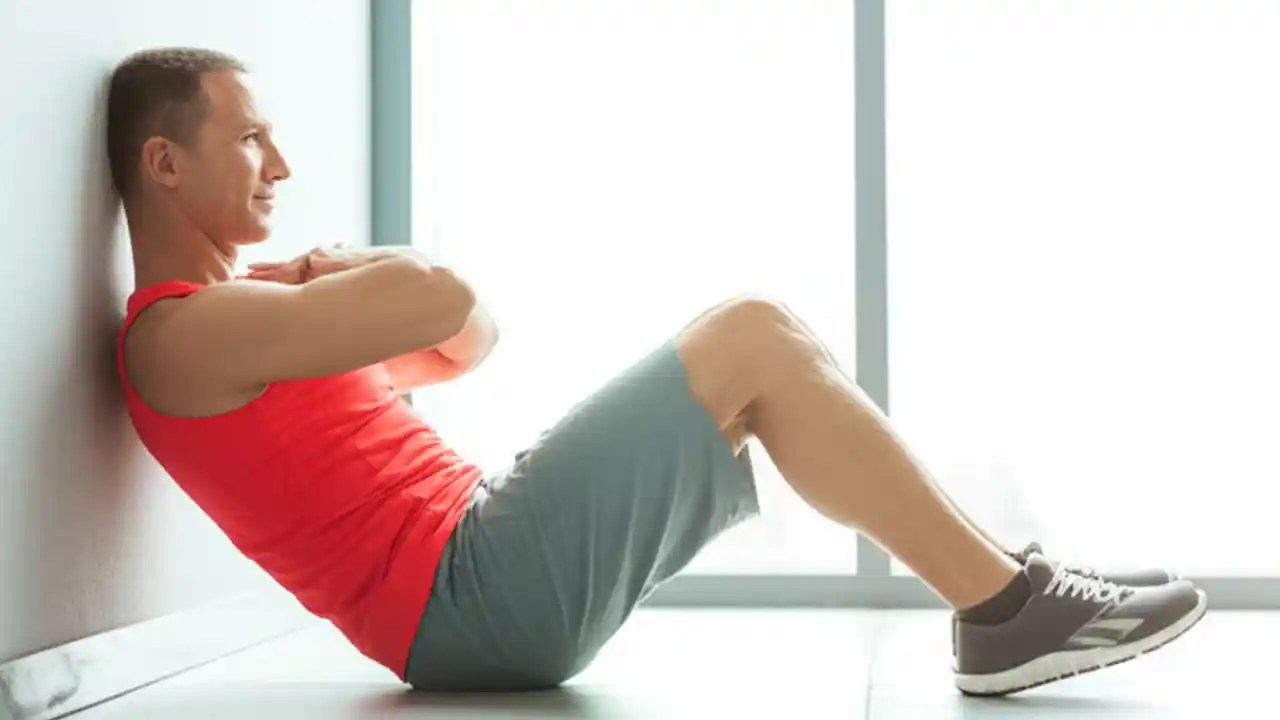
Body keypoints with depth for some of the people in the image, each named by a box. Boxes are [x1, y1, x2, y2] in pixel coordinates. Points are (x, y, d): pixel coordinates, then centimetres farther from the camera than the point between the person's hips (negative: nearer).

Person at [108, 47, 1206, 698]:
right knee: (752, 338, -12)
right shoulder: (179, 333, -11)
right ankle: (1008, 605, -6)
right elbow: (445, 297, -23)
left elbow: (466, 343, 26)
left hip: (478, 565, 11)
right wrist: (333, 270, -1)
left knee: (760, 345, 7)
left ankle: (1001, 595, 4)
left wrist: (319, 284, 8)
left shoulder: (231, 320, 23)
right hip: (476, 598, -10)